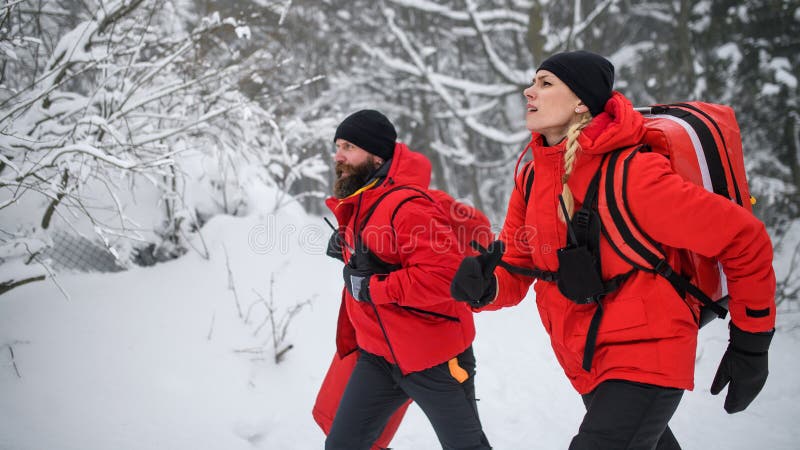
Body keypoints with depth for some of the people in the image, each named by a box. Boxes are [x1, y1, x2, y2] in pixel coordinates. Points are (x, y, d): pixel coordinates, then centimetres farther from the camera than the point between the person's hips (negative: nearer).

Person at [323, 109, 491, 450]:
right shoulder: (358, 204, 7)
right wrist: (347, 247, 9)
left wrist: (375, 288, -25)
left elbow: (444, 274, -31)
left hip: (434, 357, -9)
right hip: (378, 356, 9)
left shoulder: (405, 205, -23)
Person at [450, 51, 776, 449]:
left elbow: (743, 238, -15)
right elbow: (514, 271, 5)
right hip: (587, 368, 8)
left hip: (645, 359, -8)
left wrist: (752, 344, -8)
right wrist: (483, 288, -19)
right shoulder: (532, 178, 1)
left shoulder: (630, 173, -21)